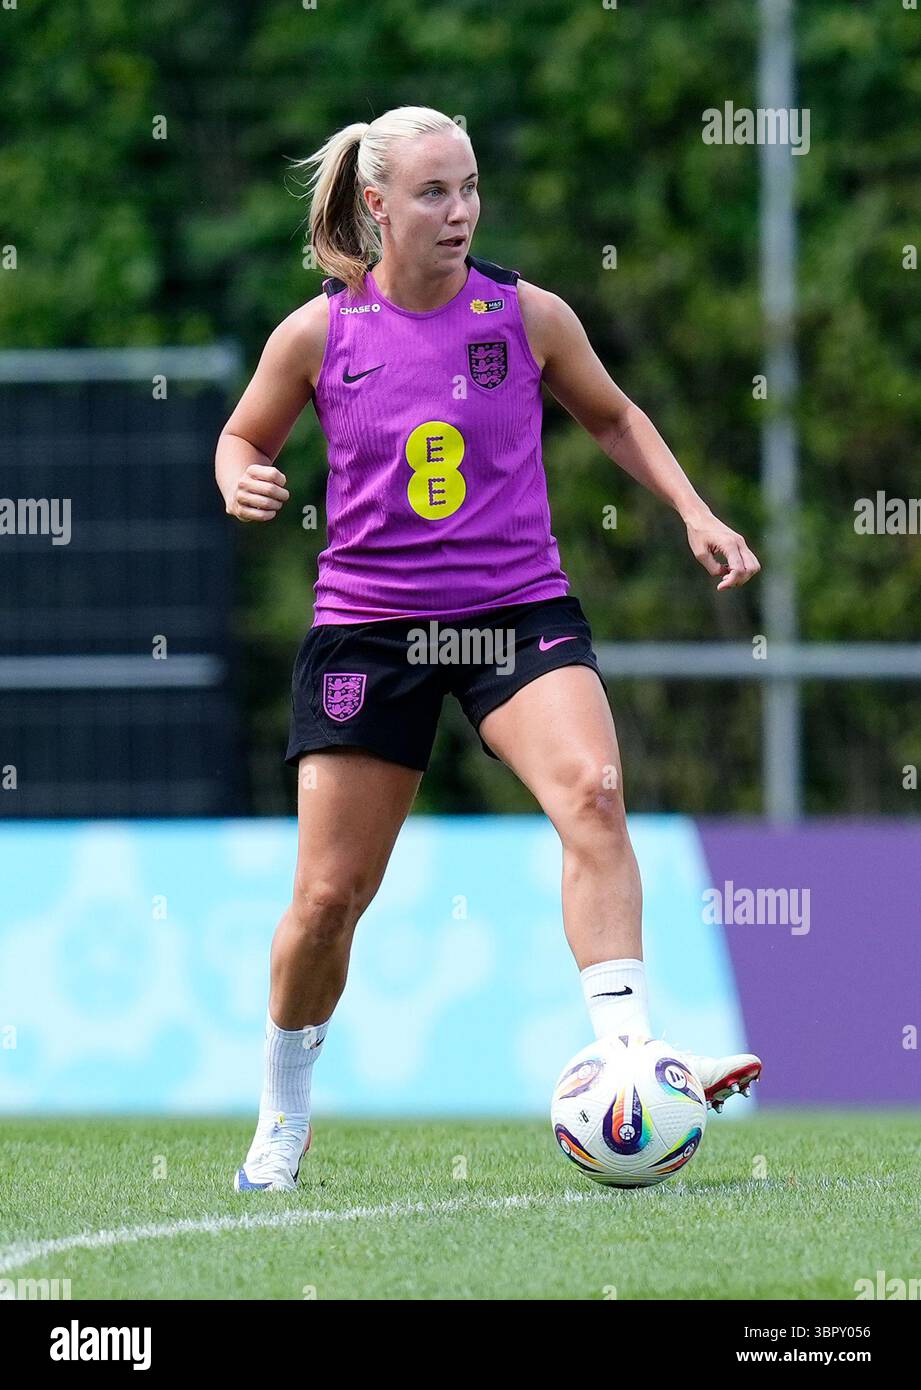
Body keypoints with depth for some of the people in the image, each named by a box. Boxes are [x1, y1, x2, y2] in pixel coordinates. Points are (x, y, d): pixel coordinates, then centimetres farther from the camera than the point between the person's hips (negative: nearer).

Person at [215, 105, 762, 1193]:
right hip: (367, 625, 0)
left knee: (592, 790, -29)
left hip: (520, 609, 0)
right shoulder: (318, 334, -3)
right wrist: (240, 482, -9)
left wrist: (695, 513, 4)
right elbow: (243, 436, 14)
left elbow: (611, 417, 16)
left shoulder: (528, 317, -2)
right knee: (328, 896, 1)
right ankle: (283, 1118, 25)